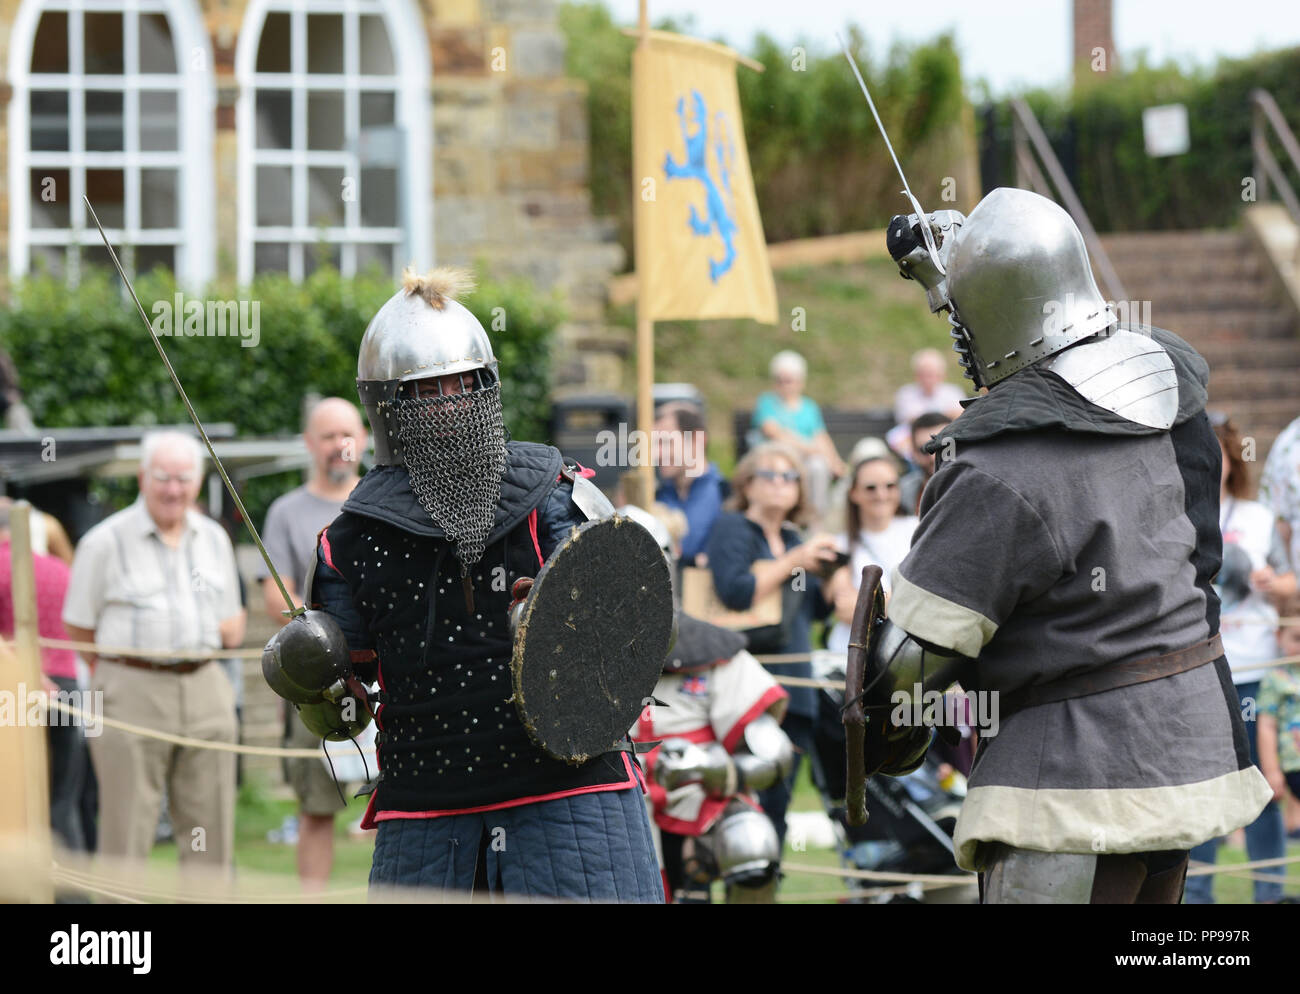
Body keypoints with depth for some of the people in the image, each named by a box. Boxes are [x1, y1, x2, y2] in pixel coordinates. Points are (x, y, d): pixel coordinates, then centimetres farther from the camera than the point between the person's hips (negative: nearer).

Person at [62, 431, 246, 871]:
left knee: (211, 826, 5)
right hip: (132, 695, -5)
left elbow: (233, 627, 21)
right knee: (126, 833, -6)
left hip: (205, 688, 5)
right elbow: (77, 630, 1)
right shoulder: (106, 542, -1)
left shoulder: (214, 538, 13)